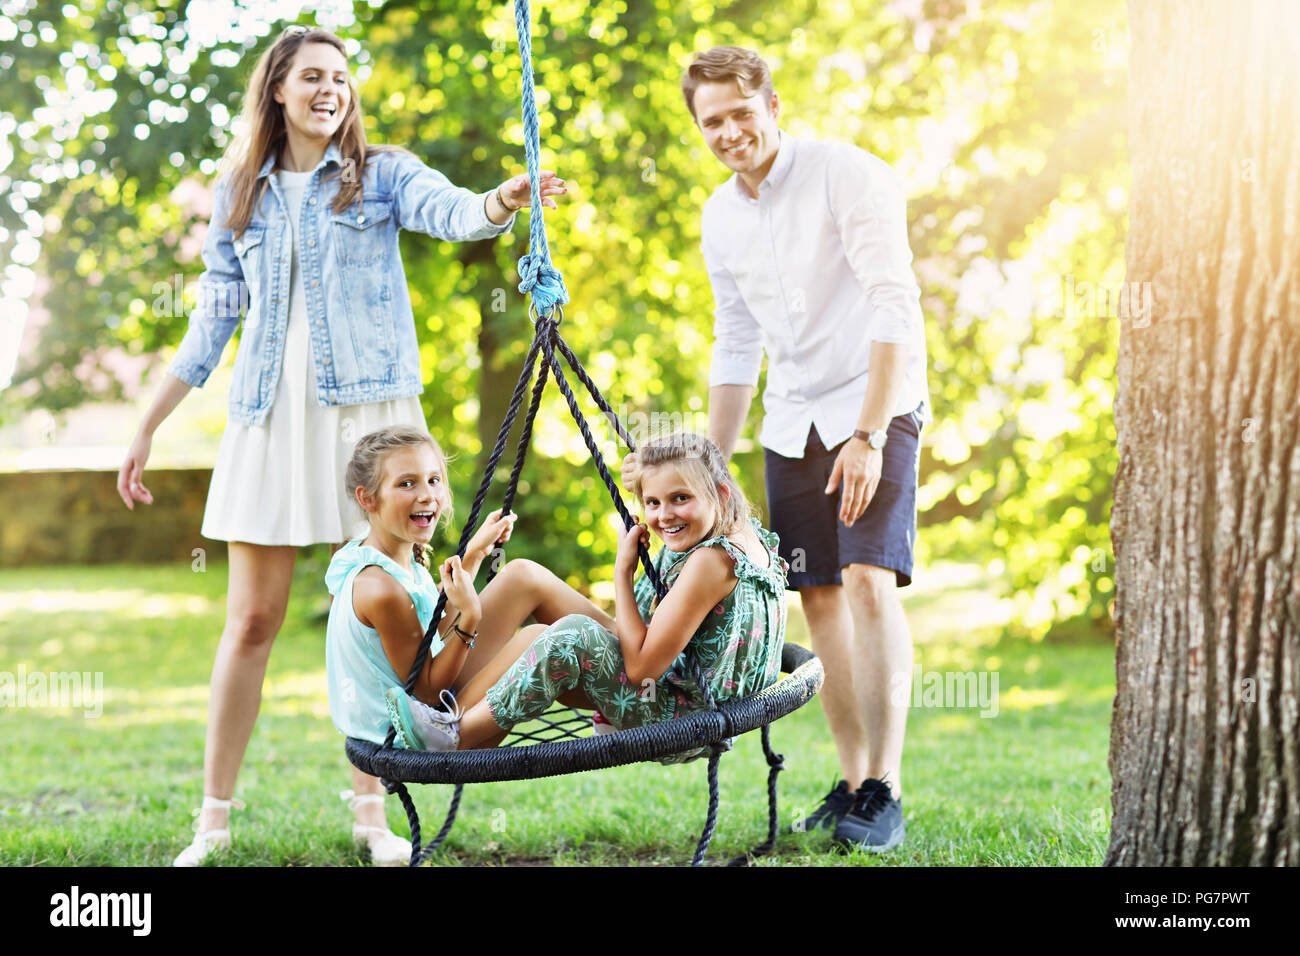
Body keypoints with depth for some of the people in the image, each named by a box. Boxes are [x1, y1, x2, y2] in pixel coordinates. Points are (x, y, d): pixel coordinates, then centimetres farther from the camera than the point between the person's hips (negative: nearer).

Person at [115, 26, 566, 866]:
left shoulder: (381, 174, 5)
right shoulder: (239, 192, 13)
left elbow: (449, 210, -16)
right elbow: (214, 317, 16)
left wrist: (502, 201, -40)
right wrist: (148, 428, 16)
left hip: (367, 408, -2)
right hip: (270, 415, 2)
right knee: (252, 619, 2)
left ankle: (372, 811, 12)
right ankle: (215, 819, 12)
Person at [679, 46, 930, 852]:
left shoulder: (848, 176, -12)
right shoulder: (719, 218, 9)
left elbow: (895, 307, -18)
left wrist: (869, 435, -25)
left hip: (876, 407, -6)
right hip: (792, 422, 6)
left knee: (870, 580, -18)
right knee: (819, 596, 4)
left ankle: (886, 791, -14)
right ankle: (852, 782, 14)